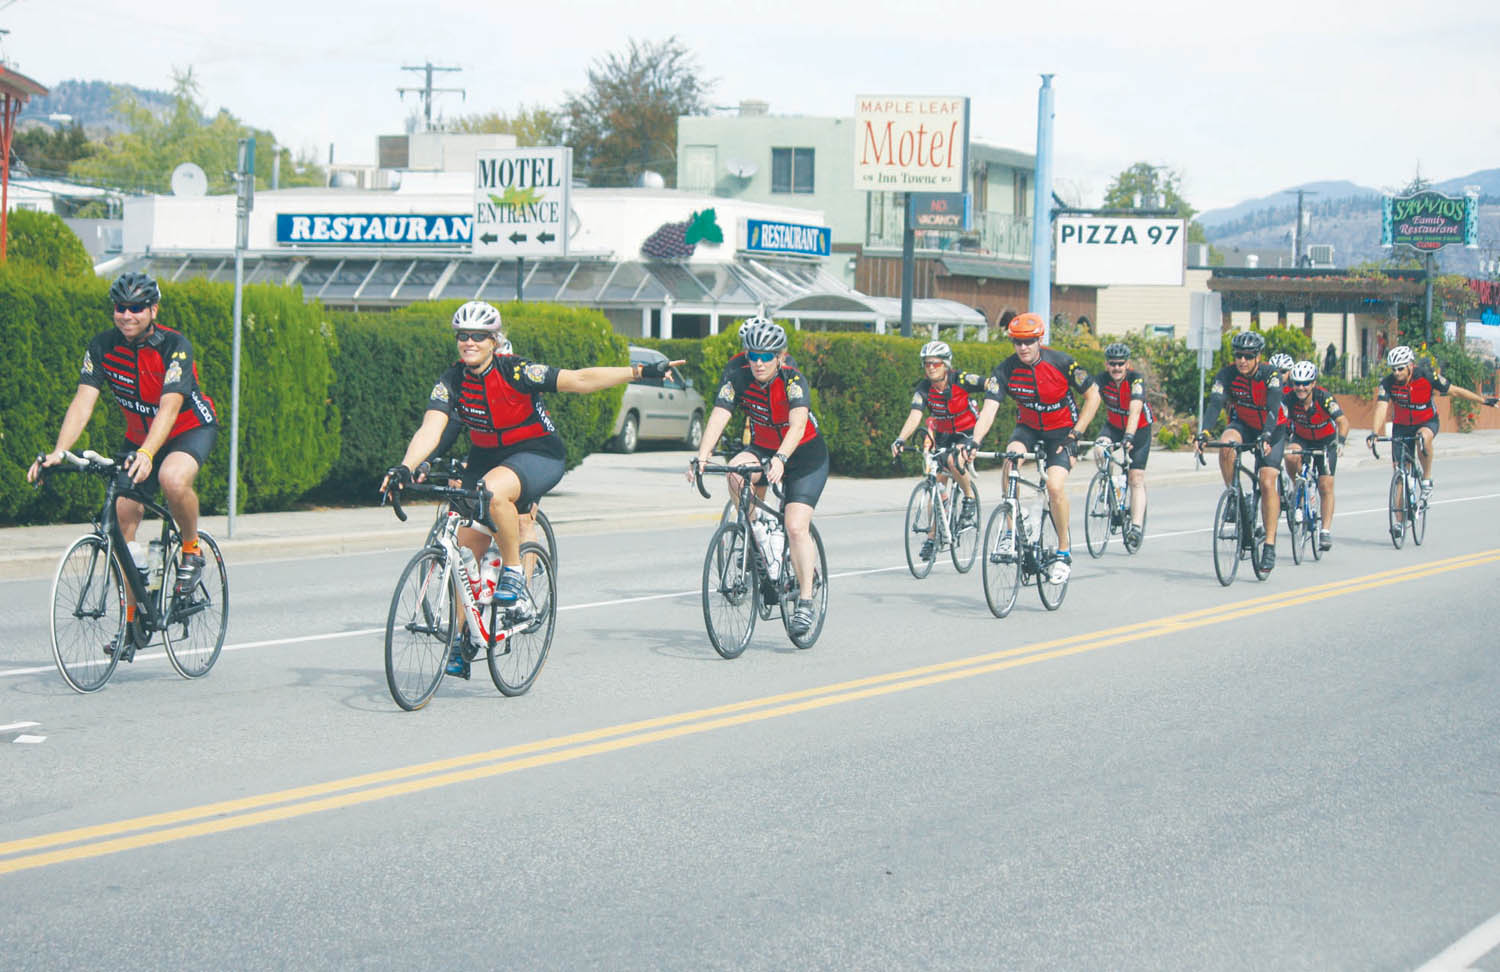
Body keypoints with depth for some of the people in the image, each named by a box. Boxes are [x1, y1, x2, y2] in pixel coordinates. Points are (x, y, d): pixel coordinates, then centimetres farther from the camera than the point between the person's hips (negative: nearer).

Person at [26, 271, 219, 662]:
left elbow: (169, 408, -36)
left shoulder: (175, 346, -25)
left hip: (191, 429, -5)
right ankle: (131, 621, 2)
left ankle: (192, 550, -7)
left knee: (173, 479, -37)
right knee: (123, 513, -8)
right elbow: (83, 402, -20)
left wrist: (146, 454, -52)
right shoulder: (103, 346, -13)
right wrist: (58, 452, -35)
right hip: (139, 436, 5)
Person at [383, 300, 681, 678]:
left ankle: (513, 573, -17)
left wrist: (640, 371, -24)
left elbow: (580, 380, -18)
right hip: (486, 458, 5)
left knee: (494, 490, -37)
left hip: (538, 455, -5)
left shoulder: (514, 371, -19)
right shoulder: (452, 382, -10)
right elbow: (430, 430, -21)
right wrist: (405, 467, -39)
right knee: (466, 545, -3)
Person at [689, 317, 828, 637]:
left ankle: (805, 601, -6)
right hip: (762, 448, 4)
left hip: (805, 455, -4)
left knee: (796, 526, -17)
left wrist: (780, 459, -58)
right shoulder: (737, 376, -18)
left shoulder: (793, 380, -27)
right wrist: (701, 456, -43)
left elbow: (797, 426, -40)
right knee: (736, 472, -30)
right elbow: (718, 416, -28)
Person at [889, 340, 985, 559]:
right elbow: (915, 416, -28)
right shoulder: (924, 388, -16)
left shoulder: (961, 381, -22)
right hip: (942, 436, 4)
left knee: (954, 461, -33)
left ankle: (970, 499, -7)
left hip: (967, 433, -4)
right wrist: (900, 439, -45)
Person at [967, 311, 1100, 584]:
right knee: (1010, 458, -30)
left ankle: (1065, 551, -4)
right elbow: (989, 408, -25)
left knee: (1055, 486, -23)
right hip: (1028, 428, 3)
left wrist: (1075, 433, -17)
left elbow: (1093, 396, -11)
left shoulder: (1061, 363, -21)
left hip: (1061, 431, -3)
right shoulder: (1006, 370, -16)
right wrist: (973, 442, -41)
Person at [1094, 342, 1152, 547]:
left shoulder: (1136, 380, -28)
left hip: (1139, 429, -3)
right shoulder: (1102, 380, -20)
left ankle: (1136, 525, -13)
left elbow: (1135, 411, -40)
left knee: (1137, 478, -11)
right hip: (1114, 426, 3)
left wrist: (1129, 437, -55)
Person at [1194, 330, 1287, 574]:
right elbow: (1214, 404, -30)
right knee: (1226, 445, -33)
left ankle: (1270, 545, -12)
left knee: (1267, 483, -16)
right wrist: (1203, 434, -47)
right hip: (1242, 424, 2)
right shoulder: (1227, 375, -19)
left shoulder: (1271, 375, -26)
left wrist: (1266, 436, -54)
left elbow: (1273, 409, -37)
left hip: (1272, 429, -2)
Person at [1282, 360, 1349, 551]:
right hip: (1302, 439, 2)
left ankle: (1326, 530, -3)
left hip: (1326, 441, -2)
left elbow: (1343, 420, -35)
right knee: (1291, 457, -32)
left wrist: (1341, 442, -52)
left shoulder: (1324, 397, -29)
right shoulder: (1290, 399, -23)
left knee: (1326, 485, -10)